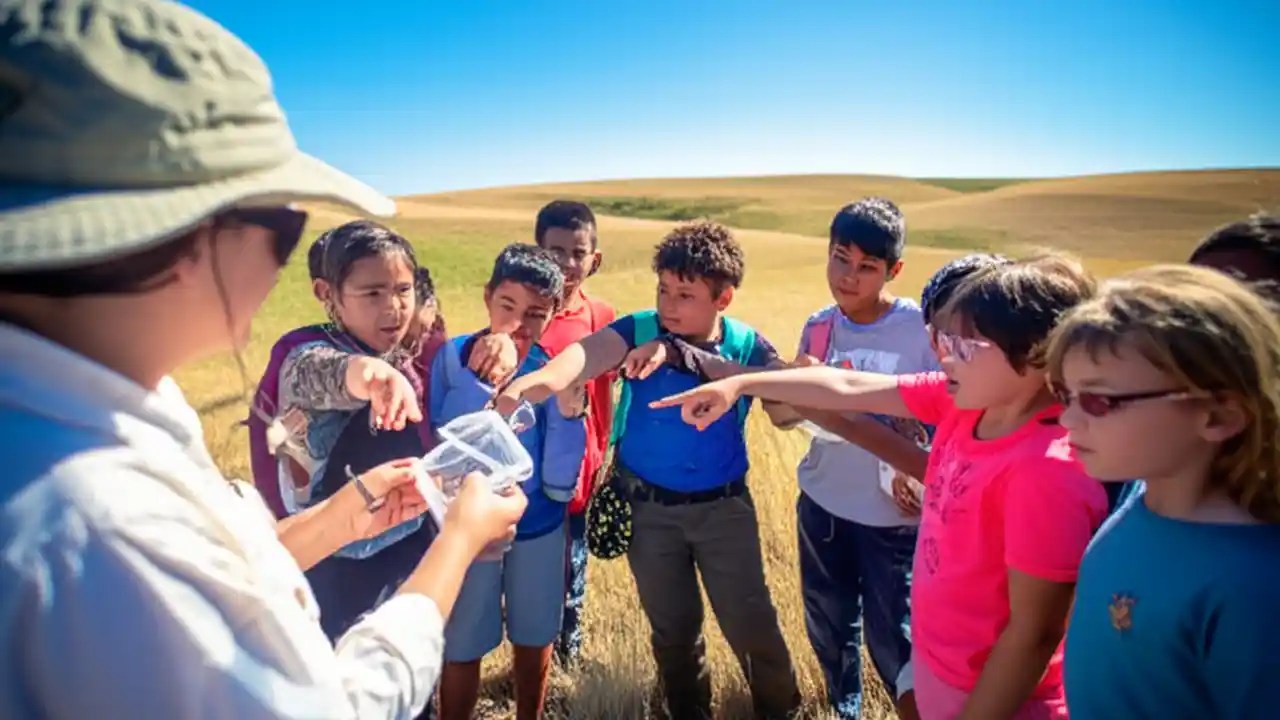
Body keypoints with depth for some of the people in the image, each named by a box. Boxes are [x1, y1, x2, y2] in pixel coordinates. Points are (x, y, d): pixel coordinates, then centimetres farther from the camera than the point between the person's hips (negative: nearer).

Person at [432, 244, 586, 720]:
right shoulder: (450, 360, -14)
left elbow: (559, 484, -14)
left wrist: (568, 410, -27)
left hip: (539, 524, 2)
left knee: (535, 638, 20)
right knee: (461, 647, 11)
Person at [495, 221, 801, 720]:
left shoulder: (747, 347, -9)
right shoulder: (639, 331, -13)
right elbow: (585, 356, -32)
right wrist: (531, 383, -56)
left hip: (723, 506, 0)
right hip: (648, 507, 0)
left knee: (750, 621, 8)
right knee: (673, 627, 17)